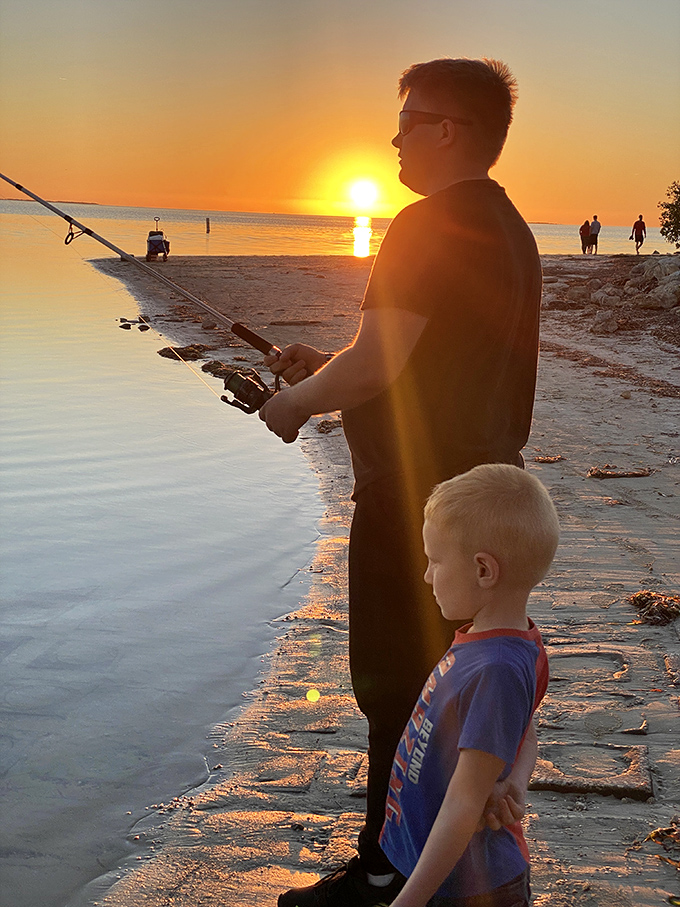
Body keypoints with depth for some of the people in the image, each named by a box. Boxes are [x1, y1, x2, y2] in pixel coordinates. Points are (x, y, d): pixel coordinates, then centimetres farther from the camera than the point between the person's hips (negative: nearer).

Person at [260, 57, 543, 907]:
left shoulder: (429, 225, -17)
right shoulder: (511, 230, 14)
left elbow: (377, 363, -24)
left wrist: (296, 403, -5)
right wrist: (326, 366, 15)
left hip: (418, 496, -10)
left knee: (397, 691, 1)